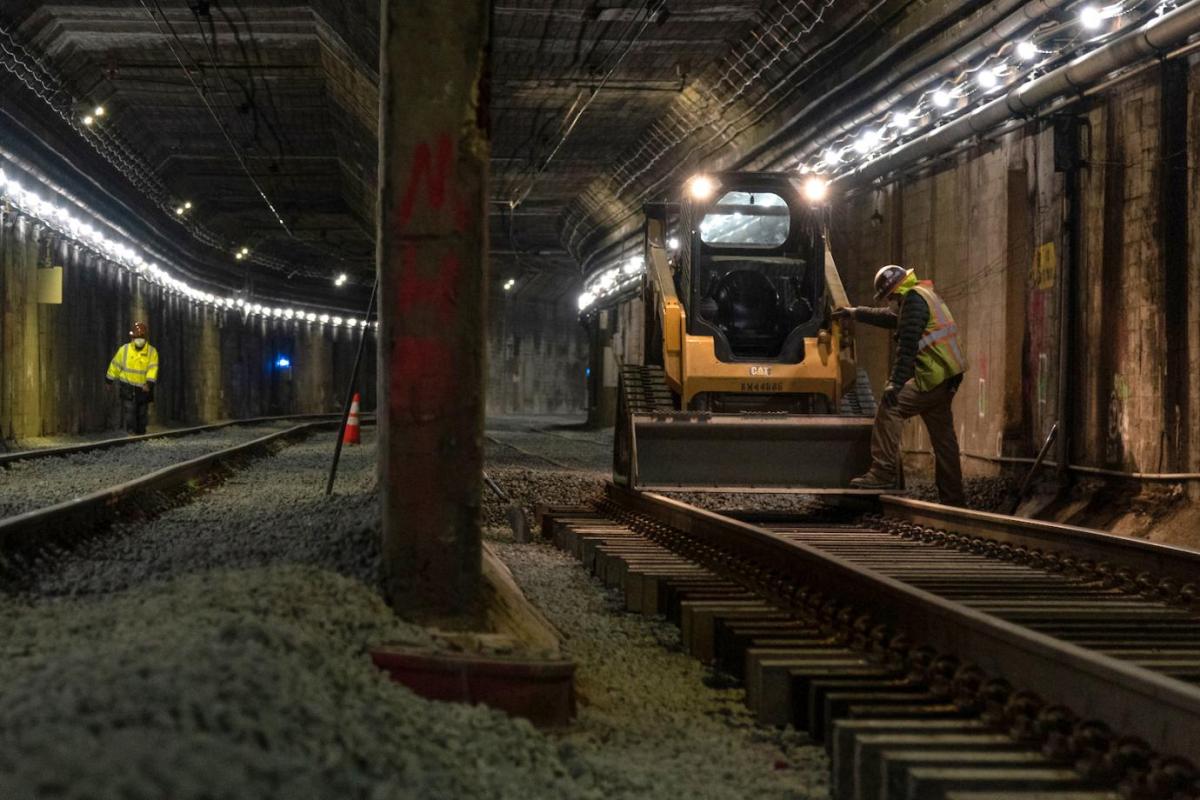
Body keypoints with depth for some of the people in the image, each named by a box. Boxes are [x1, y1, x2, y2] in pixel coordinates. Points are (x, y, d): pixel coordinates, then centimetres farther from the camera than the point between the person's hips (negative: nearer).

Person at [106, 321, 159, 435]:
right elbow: (115, 365, 9)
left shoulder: (152, 352, -4)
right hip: (128, 387, -1)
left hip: (144, 388, 1)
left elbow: (153, 368, -14)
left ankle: (141, 434, 22)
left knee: (142, 414, 10)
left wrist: (149, 383, -28)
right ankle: (131, 433, -20)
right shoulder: (124, 350, -1)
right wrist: (109, 380, 13)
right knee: (129, 410, -16)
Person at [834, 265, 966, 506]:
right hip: (948, 378, 10)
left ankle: (884, 473, -19)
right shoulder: (924, 297, 23)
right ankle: (952, 497, 15)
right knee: (943, 438, 12)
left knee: (890, 408, -14)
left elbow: (908, 344, -19)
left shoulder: (914, 299, -9)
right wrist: (855, 313, 48)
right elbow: (888, 317, 39)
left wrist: (896, 383, -22)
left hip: (934, 376, -10)